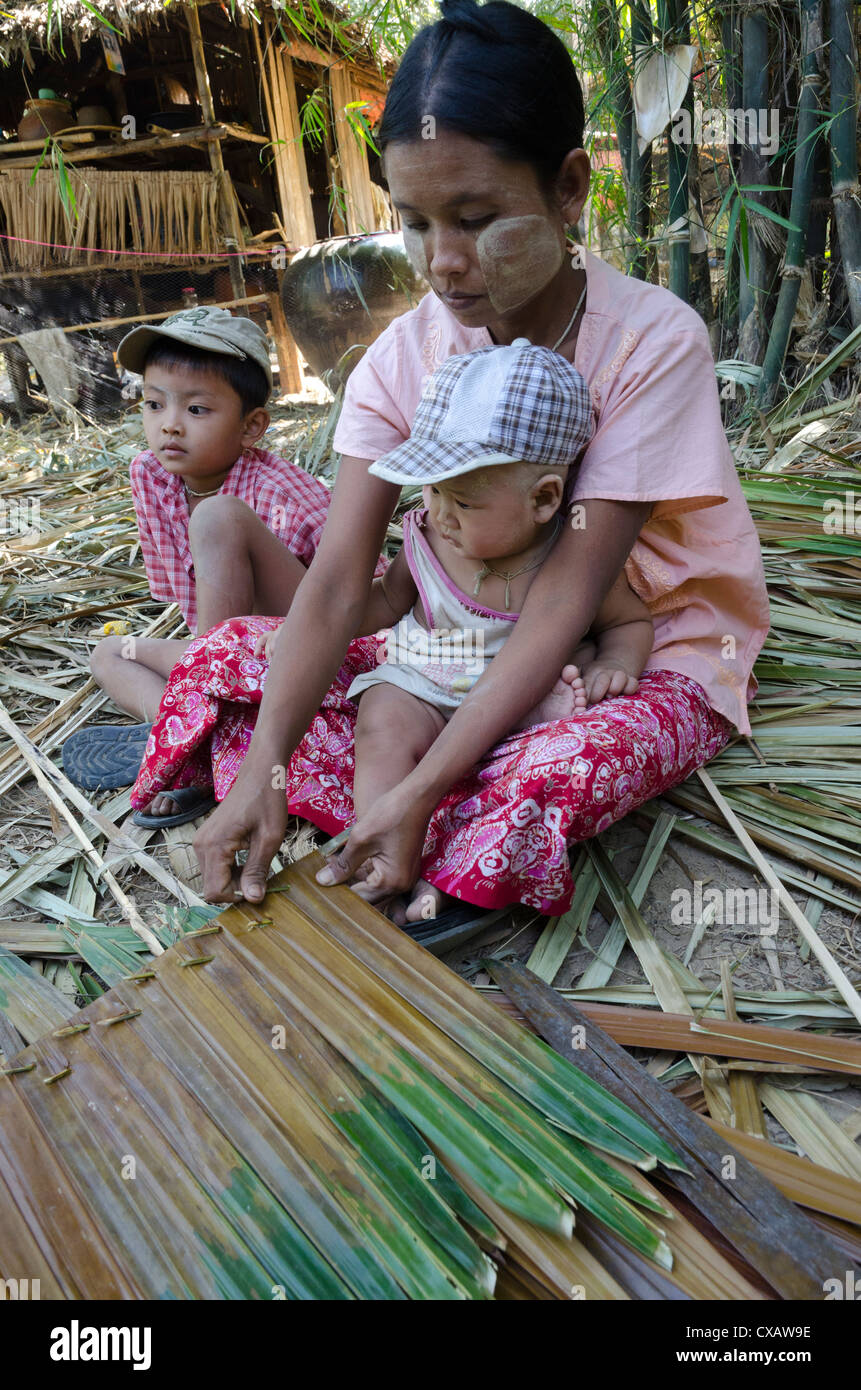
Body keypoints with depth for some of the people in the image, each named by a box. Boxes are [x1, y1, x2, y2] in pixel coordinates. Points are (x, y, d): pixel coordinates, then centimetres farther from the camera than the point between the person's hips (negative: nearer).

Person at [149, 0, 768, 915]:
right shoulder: (405, 356, -8)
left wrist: (420, 792, -32)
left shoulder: (654, 340, -19)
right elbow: (336, 582, -17)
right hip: (486, 646, 4)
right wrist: (263, 769, -30)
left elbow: (567, 595, -26)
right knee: (226, 658, -9)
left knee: (546, 779, -40)